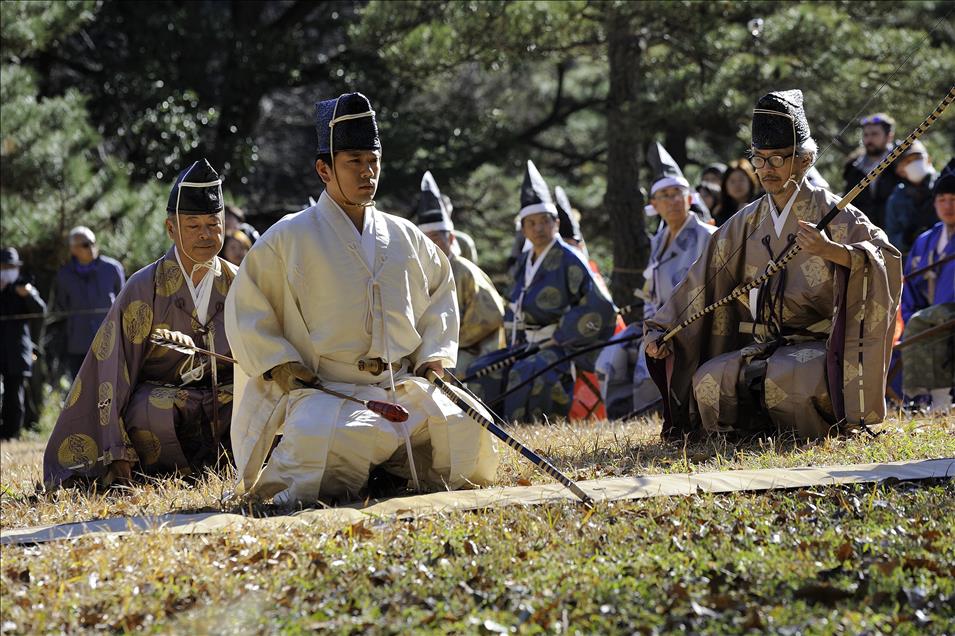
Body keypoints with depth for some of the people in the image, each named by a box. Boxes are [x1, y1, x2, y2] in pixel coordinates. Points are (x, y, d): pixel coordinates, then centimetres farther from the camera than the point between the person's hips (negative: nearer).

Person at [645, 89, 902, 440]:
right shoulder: (746, 223, 13)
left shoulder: (832, 214, -4)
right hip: (761, 345, 5)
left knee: (786, 376, -36)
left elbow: (887, 258, -18)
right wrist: (660, 332, 2)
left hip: (818, 346, -5)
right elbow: (704, 279, 12)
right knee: (709, 380, -20)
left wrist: (832, 251, -35)